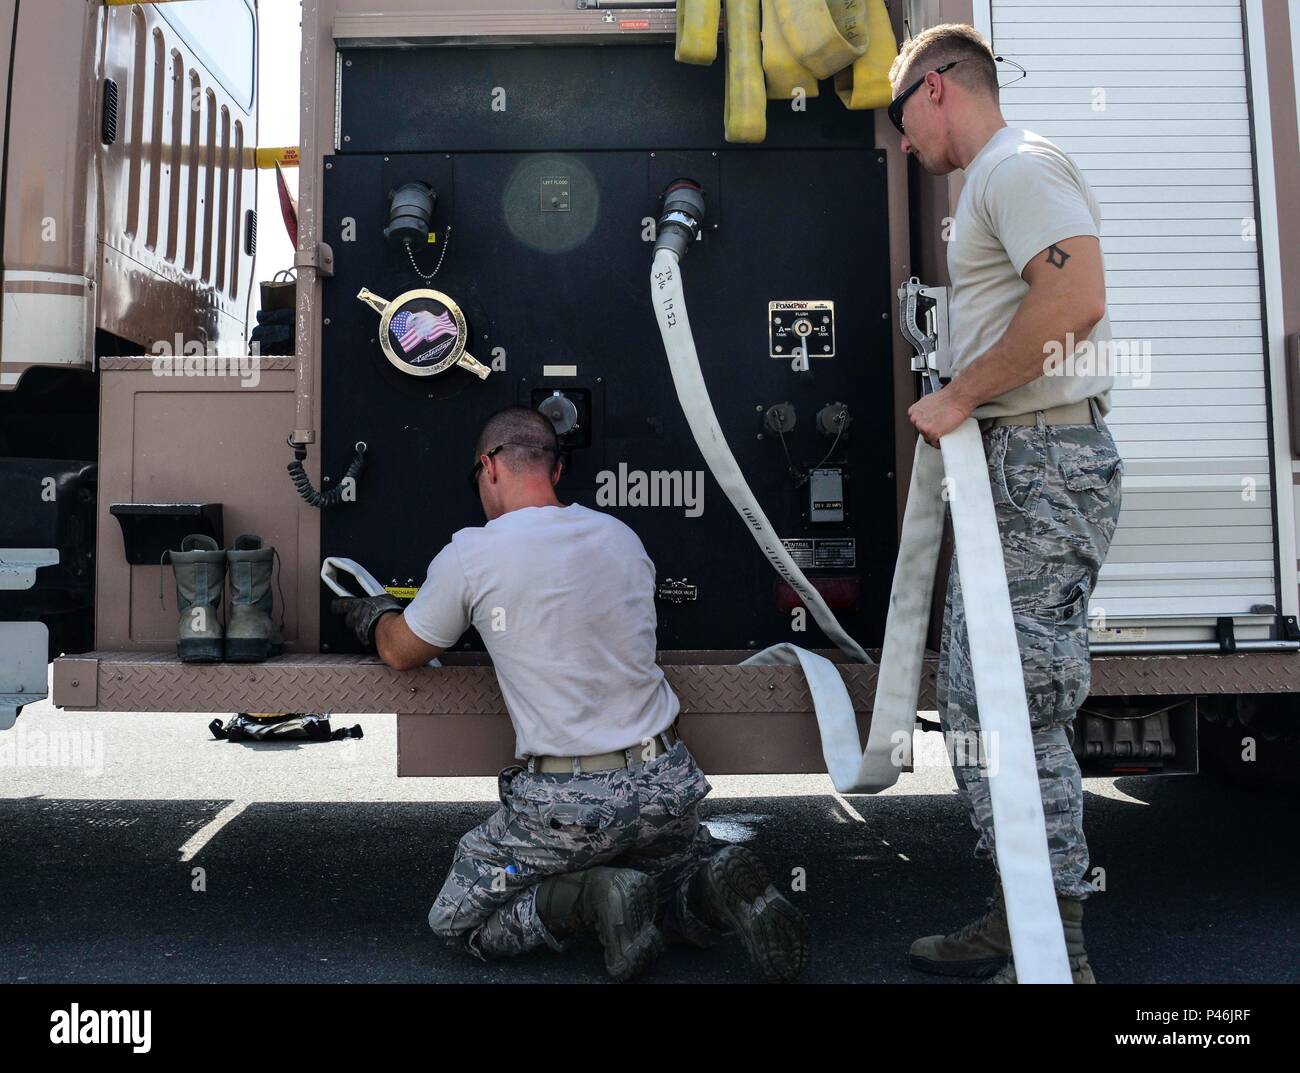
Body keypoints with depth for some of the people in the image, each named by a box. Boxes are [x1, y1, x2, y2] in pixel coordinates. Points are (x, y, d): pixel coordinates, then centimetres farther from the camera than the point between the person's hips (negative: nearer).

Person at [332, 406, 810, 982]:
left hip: (568, 803, -5)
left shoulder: (469, 555, -8)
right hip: (669, 783, 5)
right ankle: (718, 886, -2)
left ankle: (591, 894, -7)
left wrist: (374, 614, 31)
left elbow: (401, 653, 9)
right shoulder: (622, 536, 6)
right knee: (683, 874, 32)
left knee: (455, 923, 16)